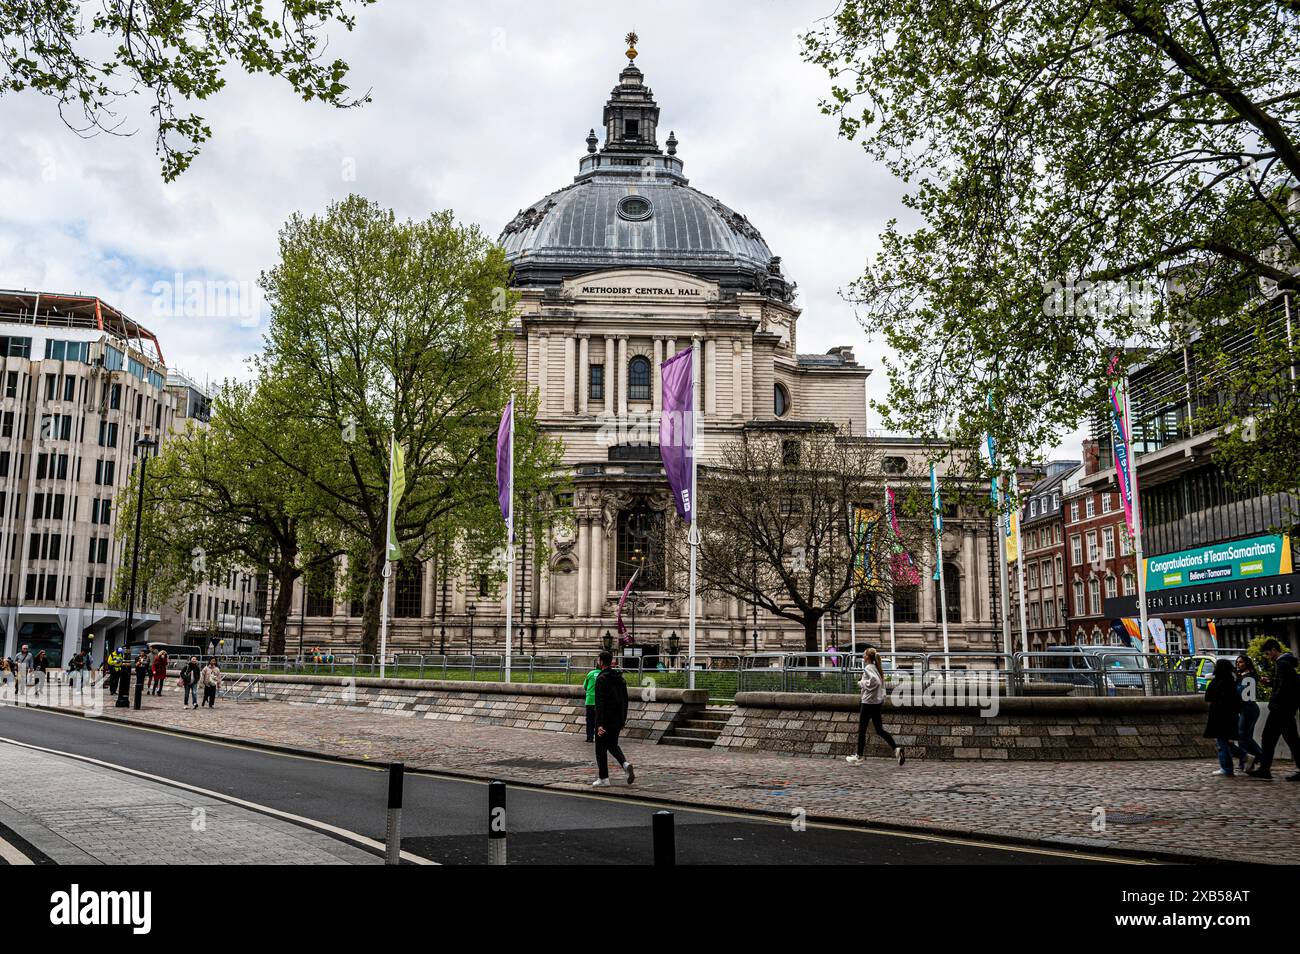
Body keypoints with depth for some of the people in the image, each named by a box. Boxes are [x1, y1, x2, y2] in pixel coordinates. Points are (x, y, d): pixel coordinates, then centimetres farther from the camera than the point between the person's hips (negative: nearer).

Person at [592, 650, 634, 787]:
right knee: (612, 745, 20)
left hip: (605, 719, -7)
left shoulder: (601, 679, -14)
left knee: (601, 748, 4)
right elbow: (625, 700, 14)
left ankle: (603, 778, 7)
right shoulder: (620, 677, 10)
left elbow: (600, 703, -21)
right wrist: (623, 719, 20)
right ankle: (625, 764, -5)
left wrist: (599, 724, -23)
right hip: (618, 719, 7)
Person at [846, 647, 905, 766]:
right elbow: (881, 683, 14)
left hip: (868, 702, -9)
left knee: (861, 729, 4)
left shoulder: (868, 668, -15)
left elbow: (875, 681, -29)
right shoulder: (876, 667, 11)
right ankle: (896, 748, -1)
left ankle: (858, 756, 12)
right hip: (878, 702, 9)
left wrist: (862, 683, -17)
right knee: (879, 730, 11)